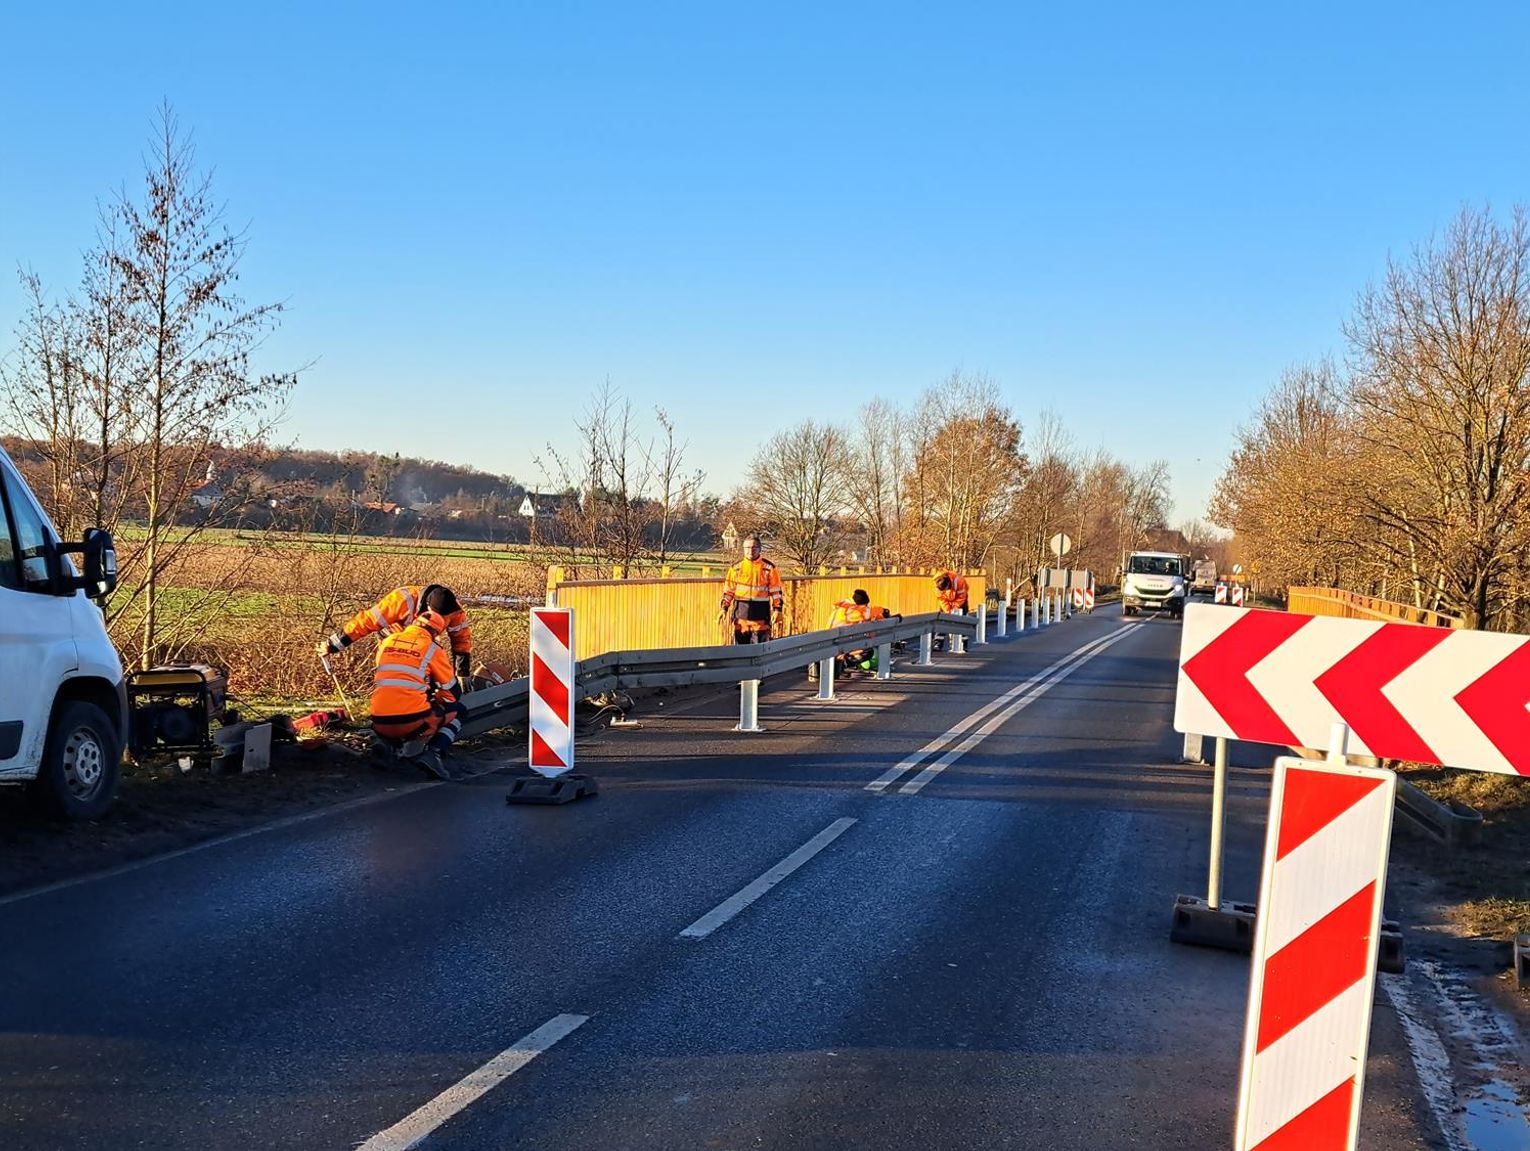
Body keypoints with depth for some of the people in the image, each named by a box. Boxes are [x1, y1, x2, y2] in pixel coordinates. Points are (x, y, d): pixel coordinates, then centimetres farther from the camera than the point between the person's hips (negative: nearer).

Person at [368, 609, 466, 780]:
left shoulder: (387, 641, 15)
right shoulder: (433, 649, 2)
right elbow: (452, 693, 9)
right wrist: (434, 701, 32)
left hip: (381, 725, 6)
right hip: (413, 722, -6)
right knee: (459, 710, 18)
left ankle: (387, 744, 14)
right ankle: (434, 753, -5)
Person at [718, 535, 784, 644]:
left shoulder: (769, 568, 3)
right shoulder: (736, 568, 8)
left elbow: (776, 592, 4)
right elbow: (728, 590, 13)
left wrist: (777, 610, -3)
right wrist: (724, 608, 5)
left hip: (760, 614, -2)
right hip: (740, 613, 2)